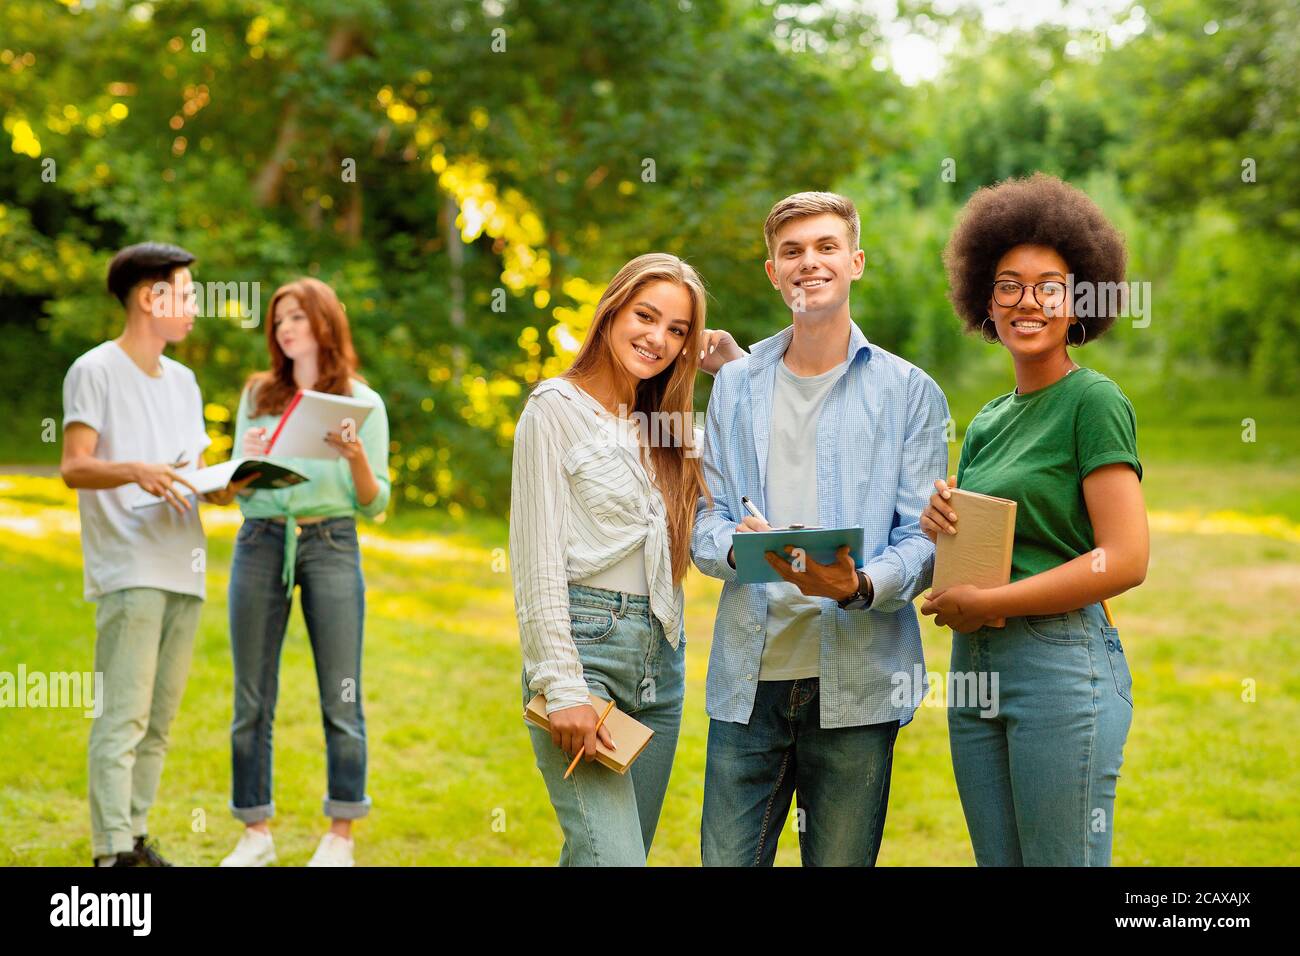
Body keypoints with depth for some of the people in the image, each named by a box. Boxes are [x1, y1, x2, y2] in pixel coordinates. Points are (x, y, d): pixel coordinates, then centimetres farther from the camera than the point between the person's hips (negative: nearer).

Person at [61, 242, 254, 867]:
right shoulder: (95, 371, -1)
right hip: (128, 571, -7)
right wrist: (136, 471, -27)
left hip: (183, 571, 7)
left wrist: (223, 488, 0)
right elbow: (73, 467, -10)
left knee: (159, 720, 8)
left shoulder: (183, 381, 21)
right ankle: (112, 849, -12)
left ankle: (135, 836, 14)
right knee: (123, 716, -12)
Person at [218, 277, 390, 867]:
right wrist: (248, 460, -8)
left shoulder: (362, 403, 6)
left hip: (331, 545, -2)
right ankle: (256, 833, 13)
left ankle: (340, 836, 6)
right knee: (252, 698, 4)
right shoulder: (258, 396, 12)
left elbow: (374, 504, 4)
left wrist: (357, 459, -15)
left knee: (340, 697, -3)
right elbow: (239, 490, 13)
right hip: (261, 542, 3)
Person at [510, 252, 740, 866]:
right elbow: (537, 562, -9)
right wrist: (563, 689, -16)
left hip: (660, 655, 7)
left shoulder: (663, 425, 16)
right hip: (583, 644, -6)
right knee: (613, 857, -18)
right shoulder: (558, 408, -3)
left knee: (594, 855, 7)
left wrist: (736, 371, 10)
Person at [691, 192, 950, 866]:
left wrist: (860, 585, -21)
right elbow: (705, 519, 10)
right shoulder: (735, 385, 14)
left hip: (857, 683, -2)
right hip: (748, 678, 2)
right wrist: (741, 549, -13)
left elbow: (925, 538, -1)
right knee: (726, 861, 1)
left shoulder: (910, 392, 5)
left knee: (841, 861, 4)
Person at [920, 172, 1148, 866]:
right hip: (975, 665, 7)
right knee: (997, 860, 11)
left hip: (1063, 661, -7)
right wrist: (941, 526, -2)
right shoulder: (985, 424, 15)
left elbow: (1126, 560, -15)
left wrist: (987, 603, -14)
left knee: (1063, 862, -3)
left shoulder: (1094, 401, -7)